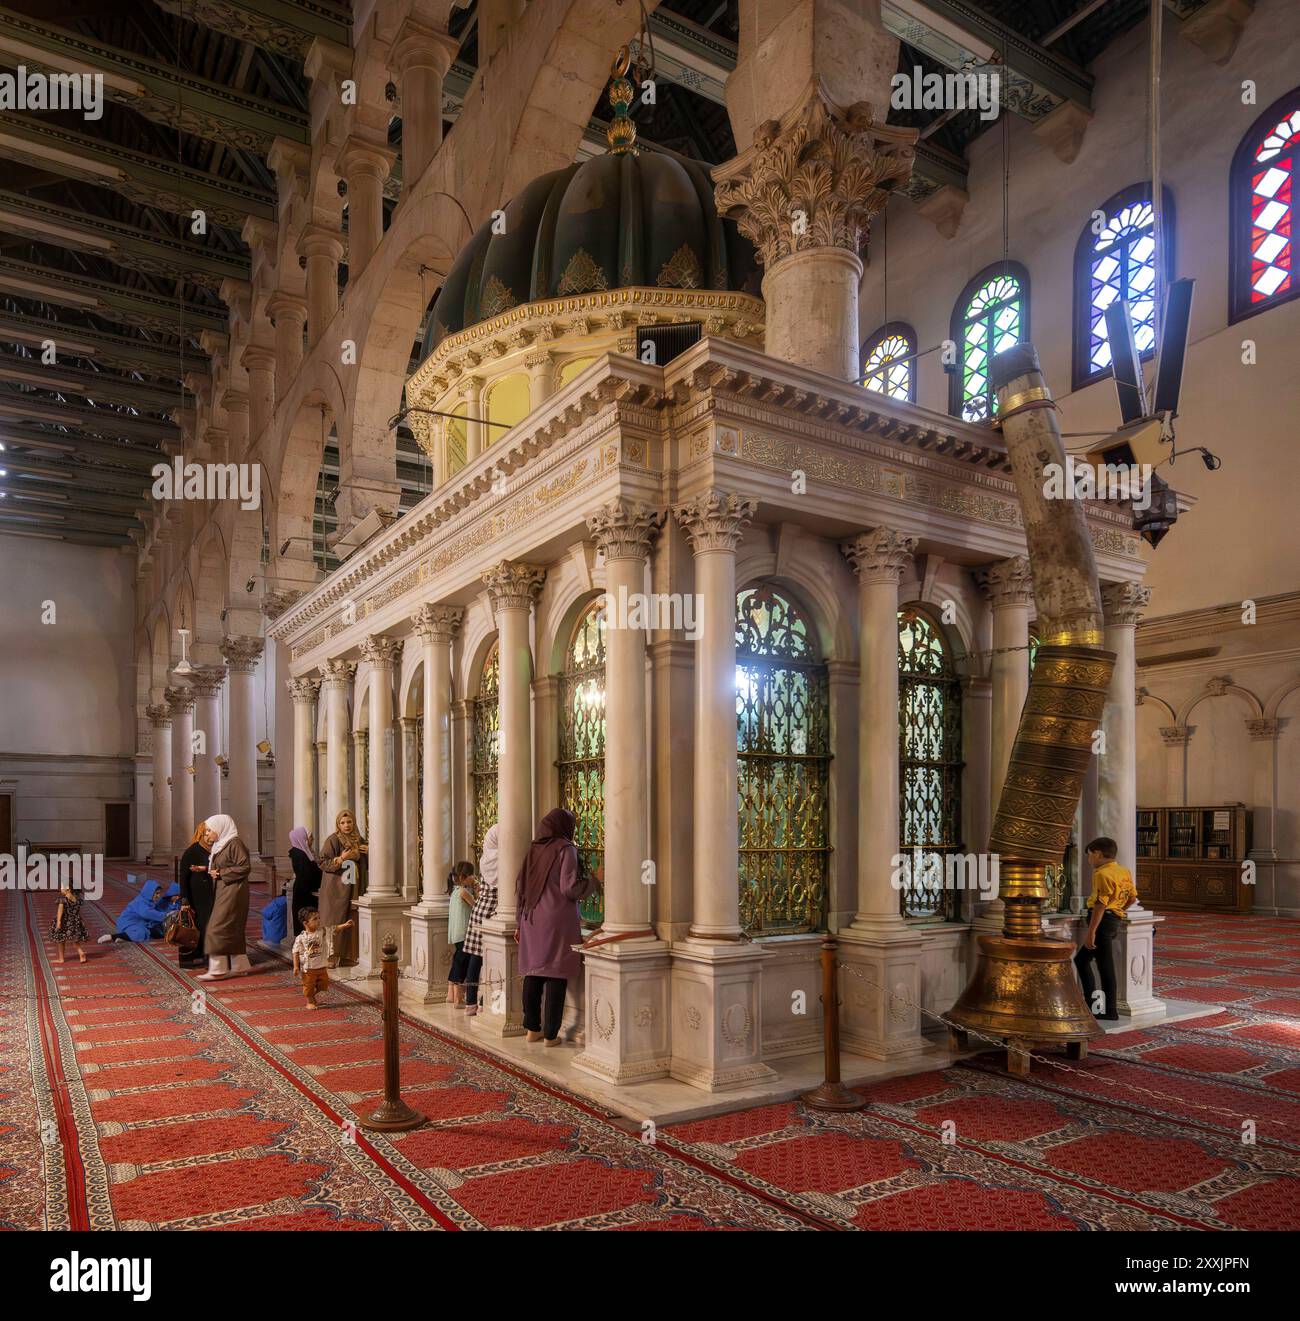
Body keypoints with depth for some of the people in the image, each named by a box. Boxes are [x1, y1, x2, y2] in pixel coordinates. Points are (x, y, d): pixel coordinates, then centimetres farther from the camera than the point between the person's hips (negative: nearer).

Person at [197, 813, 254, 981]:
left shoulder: (235, 843, -15)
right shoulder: (221, 844, 13)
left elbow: (245, 867, -19)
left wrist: (221, 873, -17)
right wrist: (209, 870, 6)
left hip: (232, 891, -10)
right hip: (224, 891, 10)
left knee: (219, 928, -8)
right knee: (233, 930, 12)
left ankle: (217, 970, -3)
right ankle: (240, 966, 18)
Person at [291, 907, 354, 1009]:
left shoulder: (323, 931, -4)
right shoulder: (300, 938, -14)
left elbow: (334, 929, -6)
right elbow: (296, 952, -10)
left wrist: (345, 924, -21)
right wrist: (296, 966, -12)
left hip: (322, 966, 4)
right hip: (308, 968, -4)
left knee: (323, 984, 15)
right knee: (309, 985, 8)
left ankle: (312, 995, 40)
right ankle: (310, 1002, 29)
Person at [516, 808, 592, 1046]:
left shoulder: (533, 849, 9)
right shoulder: (565, 849, -9)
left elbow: (519, 888, 12)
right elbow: (569, 888, -16)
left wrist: (521, 923, 20)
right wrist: (588, 882, 4)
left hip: (532, 920, 6)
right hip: (558, 920, -6)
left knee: (533, 975, 13)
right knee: (555, 977, 0)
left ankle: (532, 1028, 20)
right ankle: (550, 1034, 4)